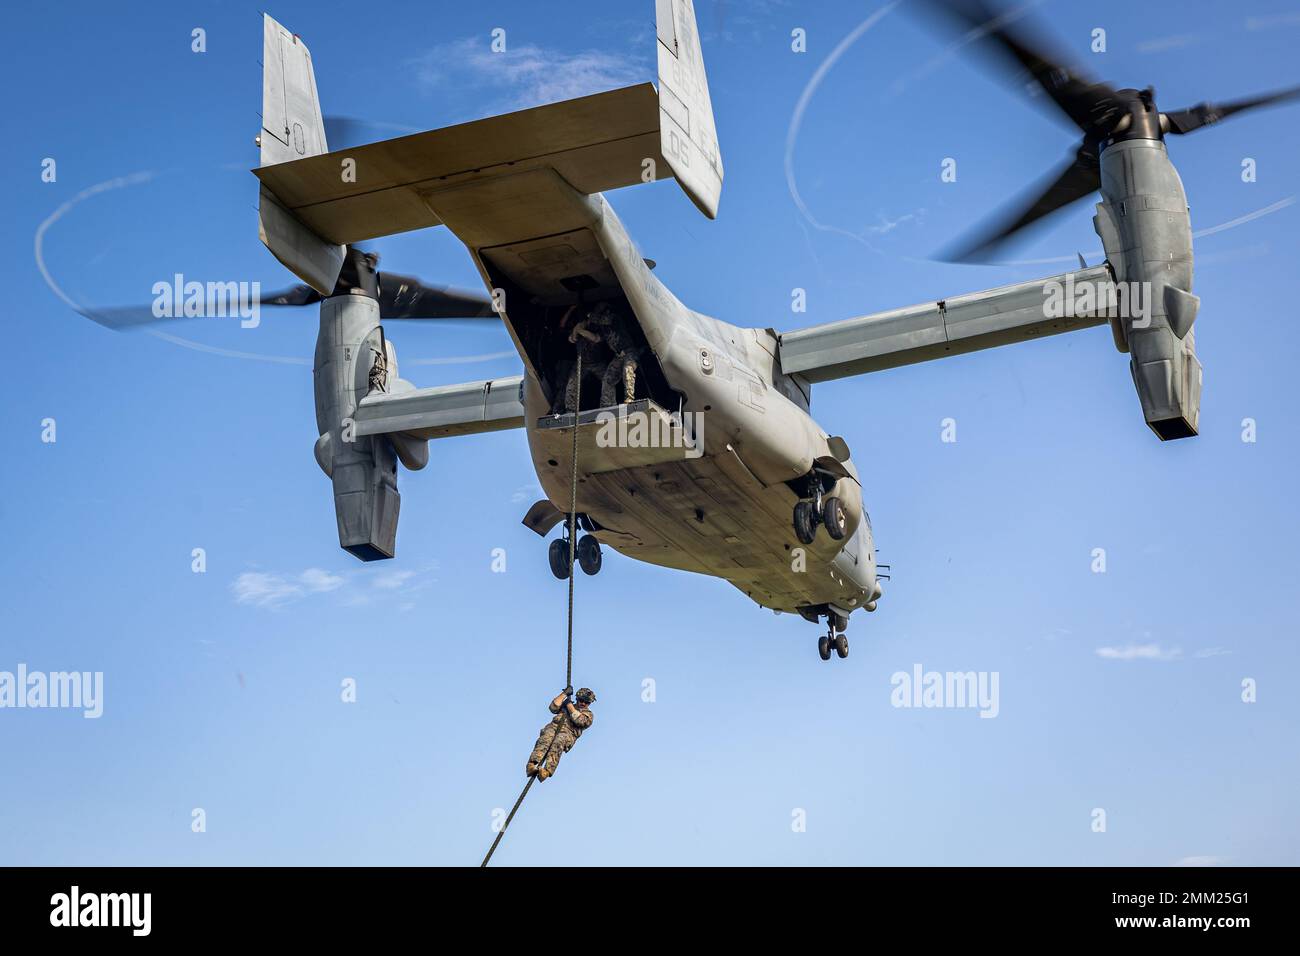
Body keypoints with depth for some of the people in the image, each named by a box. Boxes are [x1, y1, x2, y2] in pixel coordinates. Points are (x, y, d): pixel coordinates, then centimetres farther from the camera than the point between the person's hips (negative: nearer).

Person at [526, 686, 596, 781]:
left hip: (568, 732, -3)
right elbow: (553, 708, 16)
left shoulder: (589, 715, 22)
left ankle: (546, 771, -57)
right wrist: (564, 693, 16)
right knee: (545, 740, -32)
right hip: (554, 726, 3)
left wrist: (570, 705, 5)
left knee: (557, 744, -37)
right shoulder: (566, 706, 33)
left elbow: (579, 720, 0)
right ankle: (532, 765, -50)